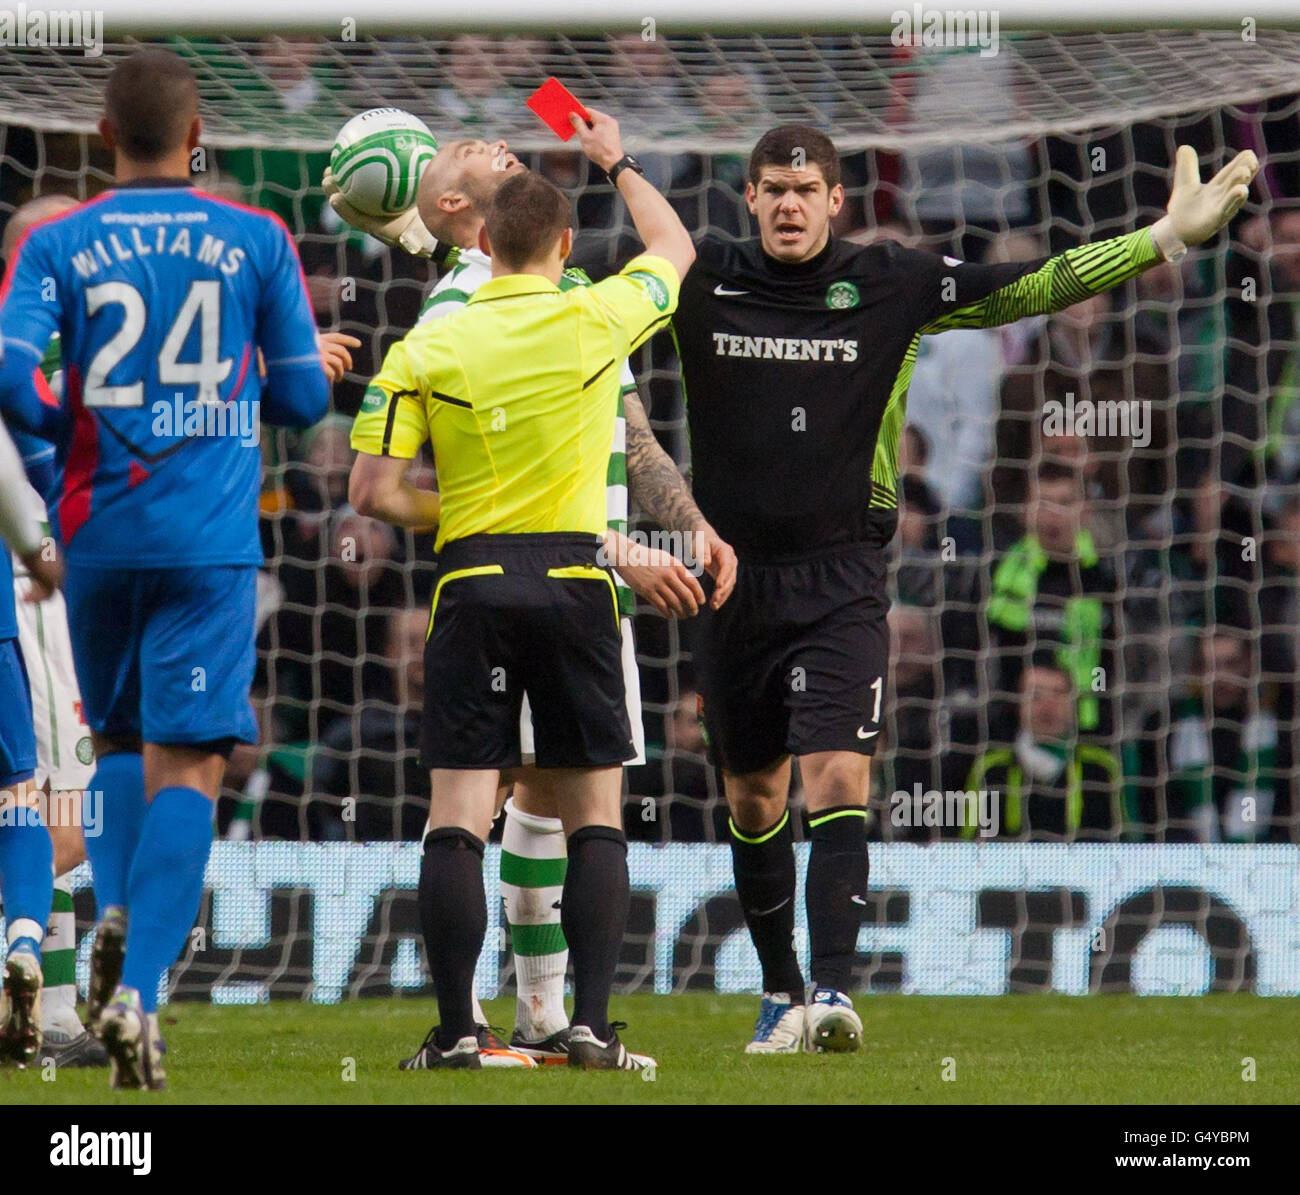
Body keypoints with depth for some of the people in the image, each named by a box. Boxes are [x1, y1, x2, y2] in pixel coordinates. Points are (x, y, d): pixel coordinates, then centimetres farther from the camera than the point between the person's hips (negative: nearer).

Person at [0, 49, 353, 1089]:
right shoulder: (257, 242, 1)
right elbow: (304, 397, 3)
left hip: (100, 531, 2)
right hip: (210, 541, -2)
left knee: (119, 742, 22)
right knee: (187, 763, -4)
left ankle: (116, 913, -2)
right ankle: (137, 992, -18)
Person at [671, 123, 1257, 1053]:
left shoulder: (890, 284, 0)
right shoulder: (702, 281, 3)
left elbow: (1035, 284, 2)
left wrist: (1163, 238, -2)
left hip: (841, 582, -2)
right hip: (735, 576, 2)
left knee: (838, 783, -17)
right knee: (752, 800, 10)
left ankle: (833, 992, -24)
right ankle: (781, 995, 25)